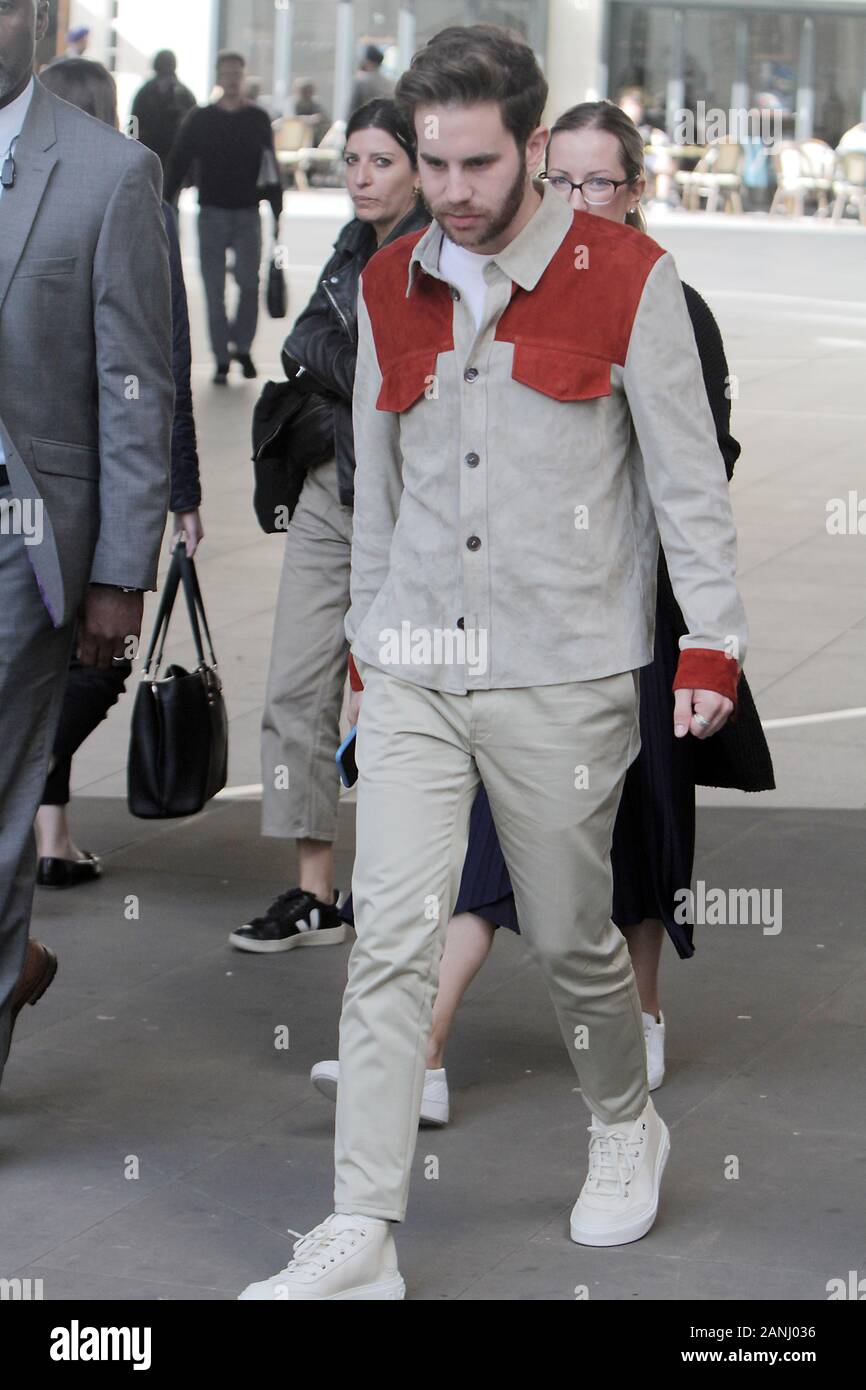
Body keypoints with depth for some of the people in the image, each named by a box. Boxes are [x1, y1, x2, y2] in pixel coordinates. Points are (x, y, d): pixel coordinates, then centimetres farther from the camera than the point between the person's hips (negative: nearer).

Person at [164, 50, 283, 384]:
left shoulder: (258, 119, 7)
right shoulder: (200, 119, 5)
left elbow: (270, 168, 11)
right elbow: (178, 164, 7)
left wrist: (276, 213, 8)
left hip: (248, 213, 0)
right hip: (212, 213, 0)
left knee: (249, 282, -8)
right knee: (214, 289, -1)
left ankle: (242, 345, 12)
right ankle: (222, 358, 4)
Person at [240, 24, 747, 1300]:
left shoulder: (626, 278, -4)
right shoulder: (389, 290, 9)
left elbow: (688, 474, -2)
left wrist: (711, 641, -6)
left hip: (562, 679, -3)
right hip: (415, 676, 3)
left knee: (569, 936, 7)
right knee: (392, 937, -6)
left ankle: (626, 1128, 37)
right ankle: (362, 1237, -5)